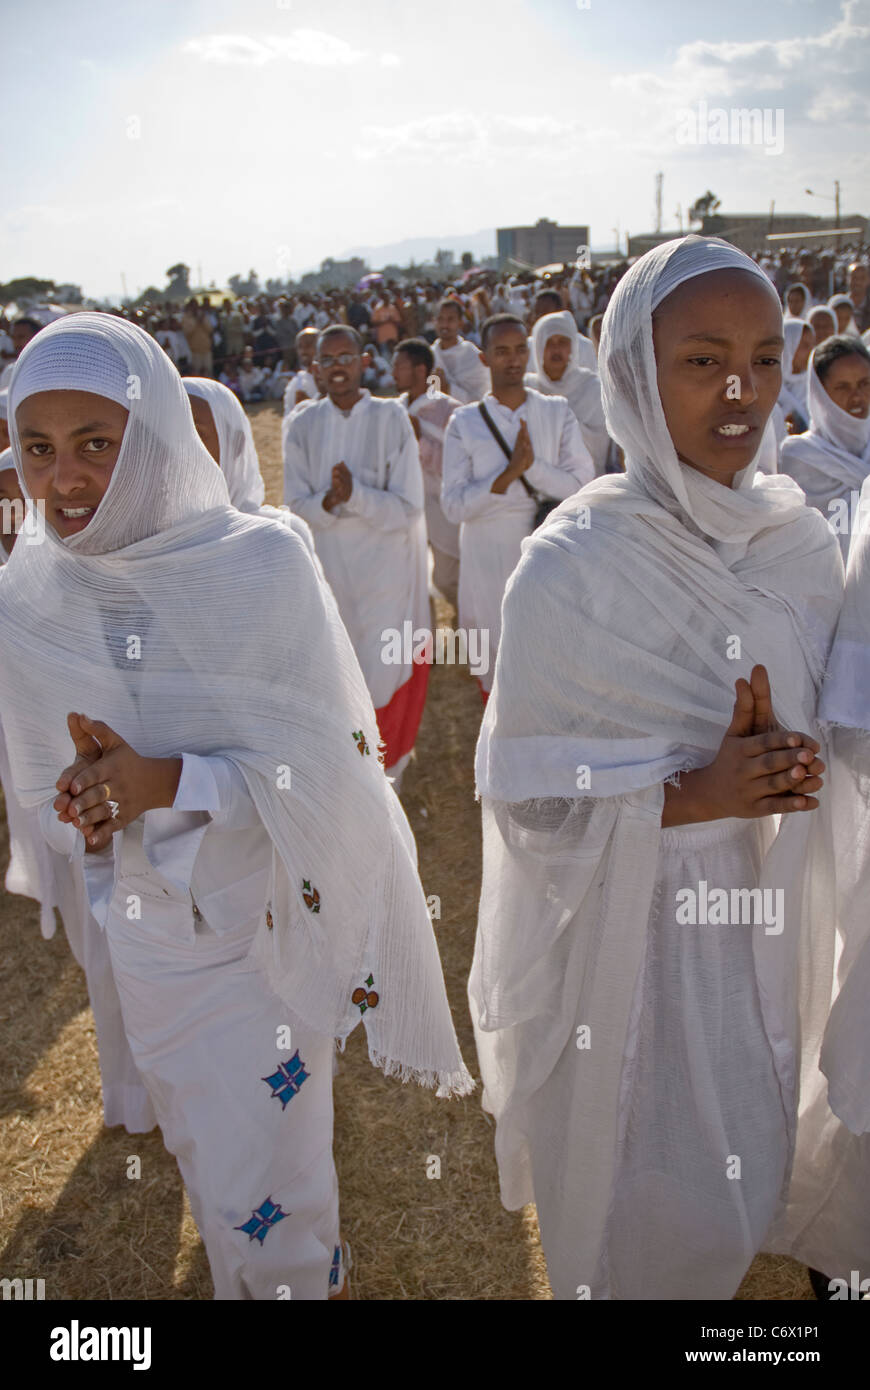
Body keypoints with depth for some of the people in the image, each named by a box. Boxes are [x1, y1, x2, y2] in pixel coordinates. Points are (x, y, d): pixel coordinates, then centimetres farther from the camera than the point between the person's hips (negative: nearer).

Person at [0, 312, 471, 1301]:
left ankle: (305, 1279, 40)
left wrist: (168, 782, -27)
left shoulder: (263, 564, -17)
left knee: (268, 1196, 8)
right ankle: (240, 1280, 51)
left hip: (275, 924, -3)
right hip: (152, 935, 3)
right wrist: (87, 813, -18)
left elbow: (327, 761, -16)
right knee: (209, 1169, 22)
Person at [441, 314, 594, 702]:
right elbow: (454, 506, -9)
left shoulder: (558, 413, 3)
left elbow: (582, 486, -6)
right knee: (497, 666, 11)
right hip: (489, 563, 0)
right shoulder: (465, 423, 0)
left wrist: (532, 465, -20)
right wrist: (510, 472, -20)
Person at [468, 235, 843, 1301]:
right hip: (624, 933, -5)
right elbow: (522, 787, -15)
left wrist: (788, 762, -13)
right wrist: (692, 795, -23)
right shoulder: (572, 565, -19)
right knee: (649, 1222, 13)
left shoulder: (799, 541, -3)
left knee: (749, 1193, 24)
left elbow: (823, 723, 9)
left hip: (763, 922, 5)